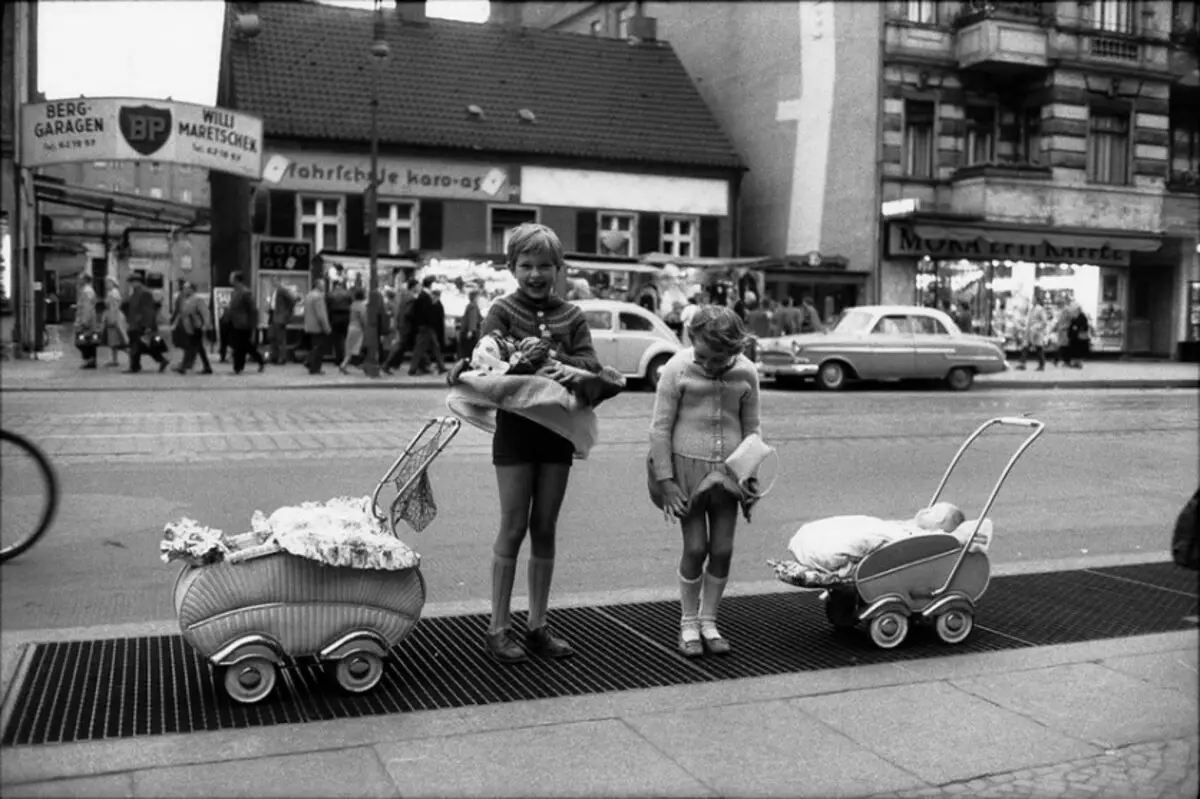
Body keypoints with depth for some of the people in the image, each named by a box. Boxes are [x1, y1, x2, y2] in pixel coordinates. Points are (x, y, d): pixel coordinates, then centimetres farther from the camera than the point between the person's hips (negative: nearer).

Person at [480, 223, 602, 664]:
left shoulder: (571, 316, 8)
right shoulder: (502, 311, -2)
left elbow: (592, 365, -3)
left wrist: (566, 366, -26)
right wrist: (539, 370, -31)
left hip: (558, 431, 4)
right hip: (515, 428, -4)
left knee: (545, 529, 9)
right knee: (514, 528, -1)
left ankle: (538, 626, 20)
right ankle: (498, 628, 10)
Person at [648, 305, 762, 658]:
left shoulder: (746, 374, -2)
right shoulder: (678, 368, -10)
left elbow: (751, 427, 9)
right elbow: (660, 427, -7)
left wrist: (752, 481, 8)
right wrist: (665, 480, -9)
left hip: (727, 470, 3)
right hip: (687, 466, -3)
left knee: (723, 550, 4)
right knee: (696, 548, -2)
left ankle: (708, 621, 21)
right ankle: (689, 624, 16)